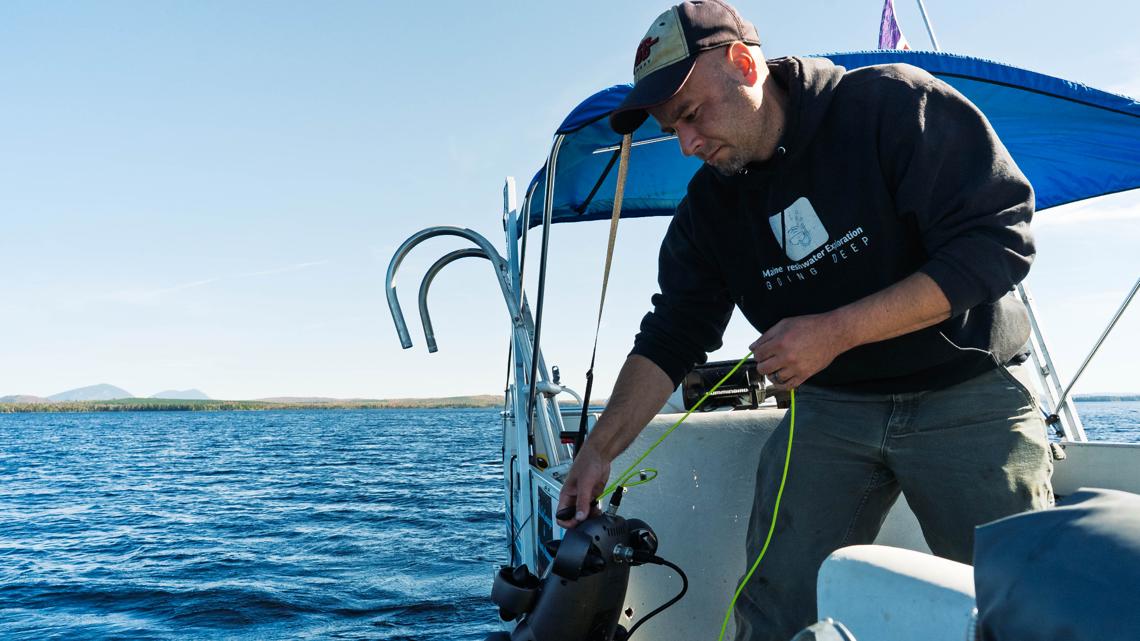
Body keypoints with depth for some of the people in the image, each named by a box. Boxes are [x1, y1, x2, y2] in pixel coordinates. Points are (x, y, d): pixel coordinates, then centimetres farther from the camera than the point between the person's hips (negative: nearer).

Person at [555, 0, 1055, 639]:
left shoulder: (894, 102, -13)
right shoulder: (710, 203, 1)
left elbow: (999, 240, -17)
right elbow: (670, 338, 2)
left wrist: (834, 332, -22)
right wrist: (599, 451, -9)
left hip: (969, 394, -3)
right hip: (831, 406, 4)